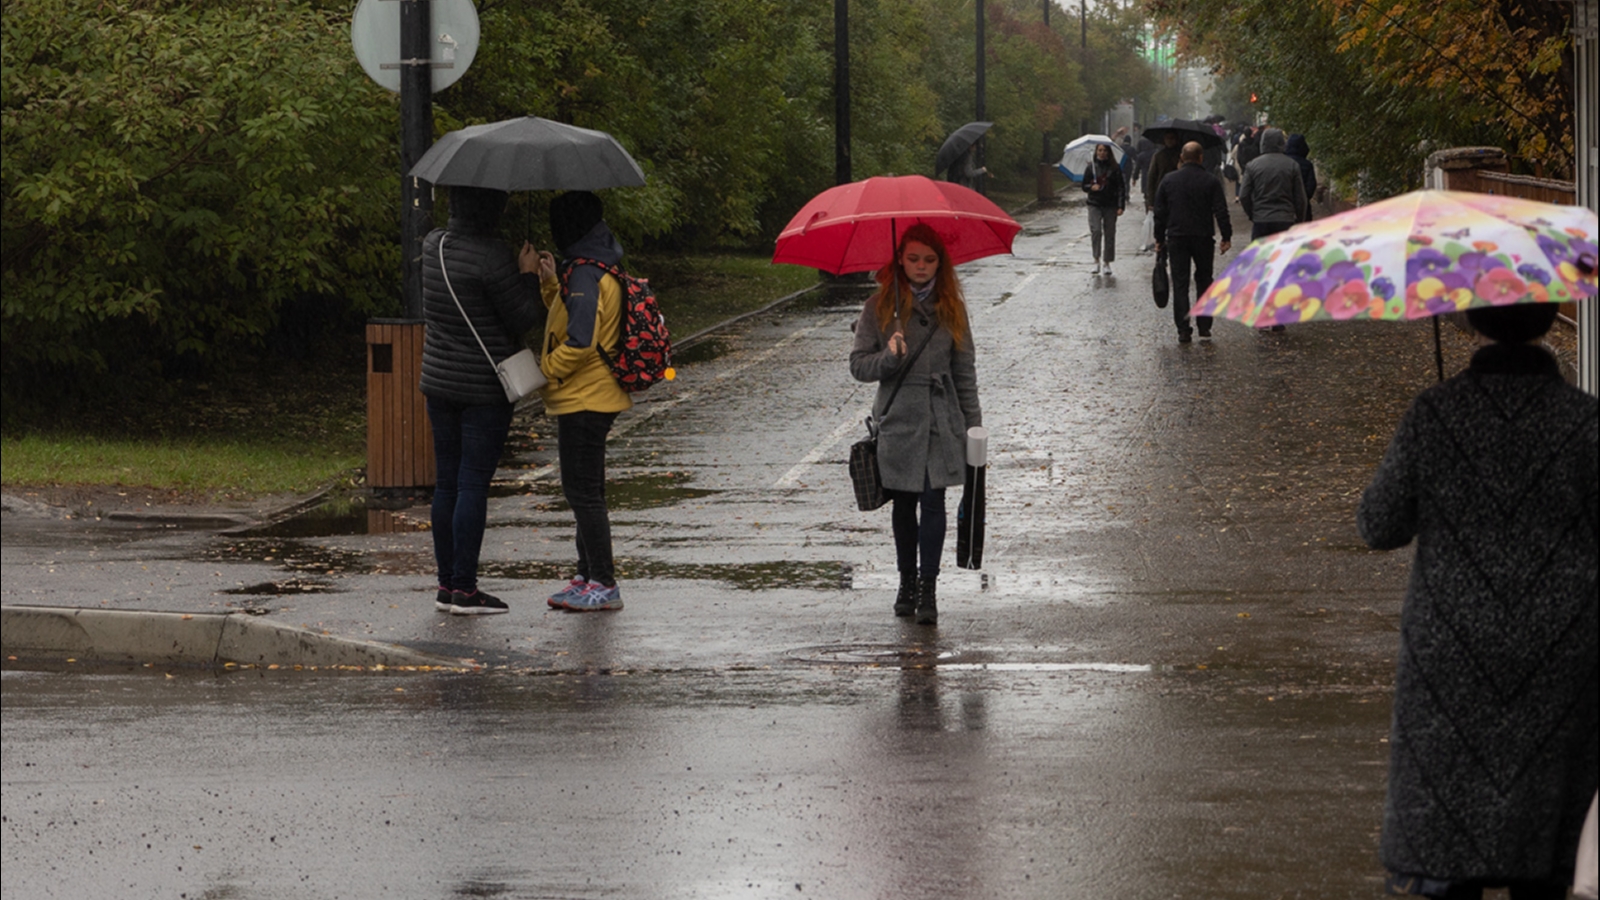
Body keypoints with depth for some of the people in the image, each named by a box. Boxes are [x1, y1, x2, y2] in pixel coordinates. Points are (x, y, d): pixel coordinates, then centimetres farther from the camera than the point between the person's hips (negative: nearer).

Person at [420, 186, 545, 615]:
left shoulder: (433, 243, 3)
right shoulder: (492, 256, -19)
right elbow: (524, 318, -13)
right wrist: (528, 275, 2)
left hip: (439, 382, 7)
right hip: (485, 386, -7)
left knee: (447, 482, 11)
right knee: (473, 484, -3)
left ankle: (446, 584, 15)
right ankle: (464, 589, -2)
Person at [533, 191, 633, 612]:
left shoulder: (585, 275, -19)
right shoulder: (603, 269, 13)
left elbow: (580, 341, -25)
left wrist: (543, 370, -13)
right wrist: (551, 283, 12)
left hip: (584, 401, -11)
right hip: (592, 398, 11)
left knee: (582, 491, -7)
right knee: (584, 490, 15)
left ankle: (603, 584, -5)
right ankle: (589, 577, 21)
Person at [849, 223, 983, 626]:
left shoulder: (951, 307, 6)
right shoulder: (880, 307, 2)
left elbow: (964, 368, 11)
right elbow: (859, 364, 1)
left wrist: (973, 421, 8)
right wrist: (888, 358, -19)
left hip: (942, 422, 0)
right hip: (898, 422, 0)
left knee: (933, 501, -8)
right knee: (904, 504, 8)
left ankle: (928, 591, -9)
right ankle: (907, 584, 22)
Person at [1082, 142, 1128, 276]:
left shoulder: (1115, 168, 2)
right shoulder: (1091, 168, 4)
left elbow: (1121, 187, 3)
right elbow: (1084, 186, 10)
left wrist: (1121, 206, -5)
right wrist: (1091, 187, -14)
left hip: (1110, 205, 0)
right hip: (1095, 205, 0)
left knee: (1110, 234, 3)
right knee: (1096, 230, -16)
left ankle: (1107, 263, 12)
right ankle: (1096, 260, -6)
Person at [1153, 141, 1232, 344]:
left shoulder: (1169, 181, 3)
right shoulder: (1211, 181, -3)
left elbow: (1160, 213, 6)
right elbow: (1221, 211, -6)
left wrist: (1159, 239, 13)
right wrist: (1226, 236, 0)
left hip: (1176, 238, 1)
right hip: (1203, 237, -1)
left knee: (1180, 283, 1)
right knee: (1204, 281, 14)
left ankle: (1183, 330, -5)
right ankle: (1204, 325, 13)